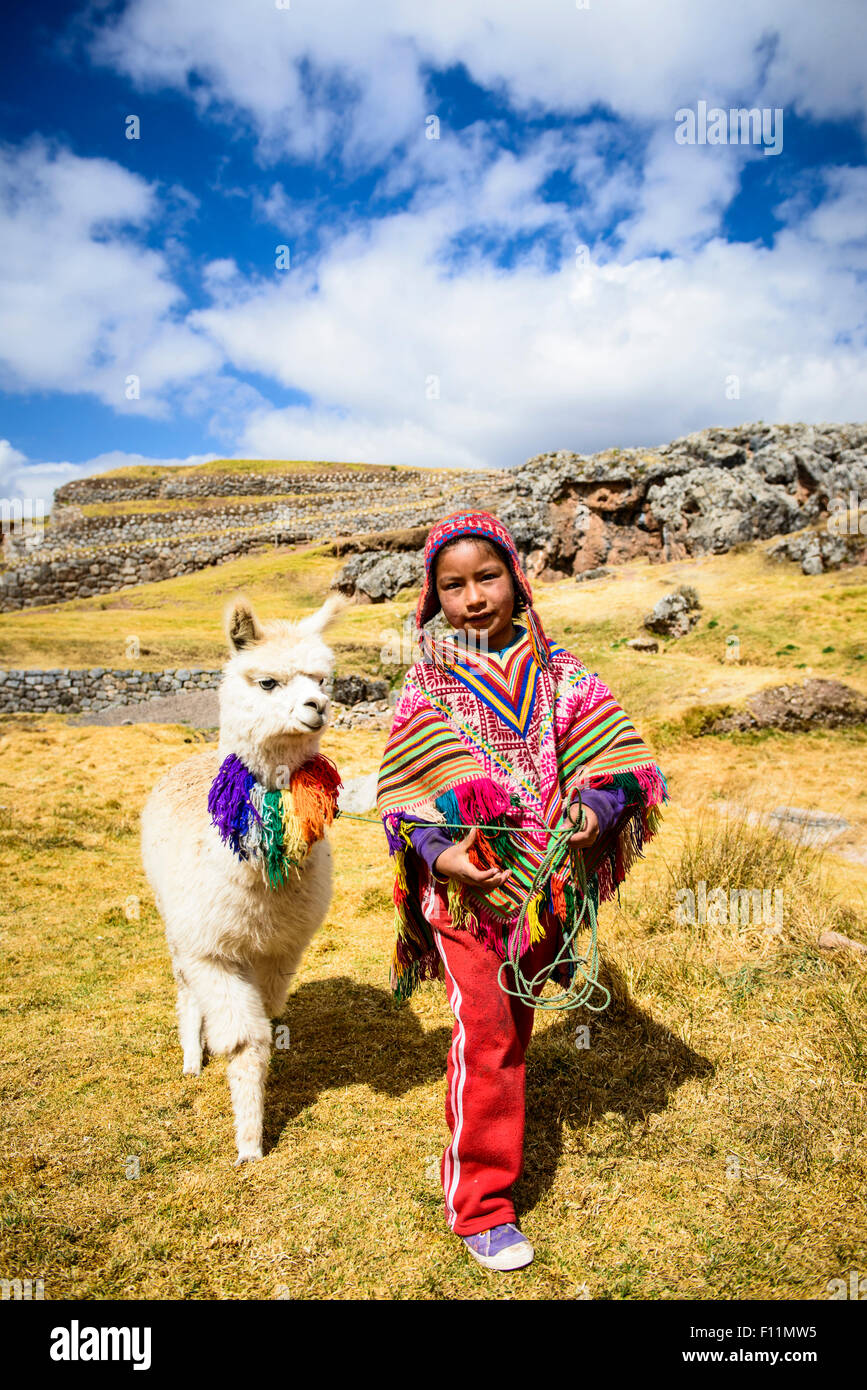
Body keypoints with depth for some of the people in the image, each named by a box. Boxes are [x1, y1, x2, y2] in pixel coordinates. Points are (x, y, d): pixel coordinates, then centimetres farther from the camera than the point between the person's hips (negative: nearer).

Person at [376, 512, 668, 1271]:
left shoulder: (559, 673, 0)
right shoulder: (428, 685, -4)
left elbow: (611, 753, 0)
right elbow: (405, 791, -3)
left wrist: (597, 807, -20)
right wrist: (437, 849, -20)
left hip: (543, 878, 3)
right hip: (466, 885, -3)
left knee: (515, 1027, 19)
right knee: (485, 1037, -4)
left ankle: (472, 1145, 45)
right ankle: (482, 1206, 14)